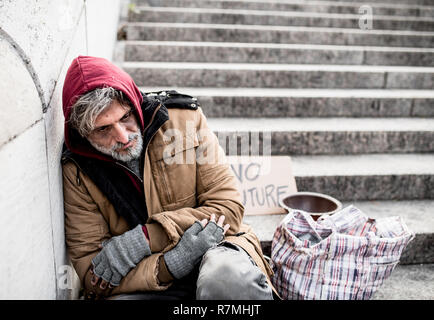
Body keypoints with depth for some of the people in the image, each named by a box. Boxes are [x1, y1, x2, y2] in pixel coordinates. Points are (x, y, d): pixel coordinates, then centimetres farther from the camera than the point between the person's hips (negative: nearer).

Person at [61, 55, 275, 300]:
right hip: (143, 286, 0)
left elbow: (228, 209, -7)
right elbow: (91, 274, -4)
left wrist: (144, 239, -15)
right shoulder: (76, 172, -3)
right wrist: (168, 266, -22)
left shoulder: (185, 119, -4)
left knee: (228, 278, -33)